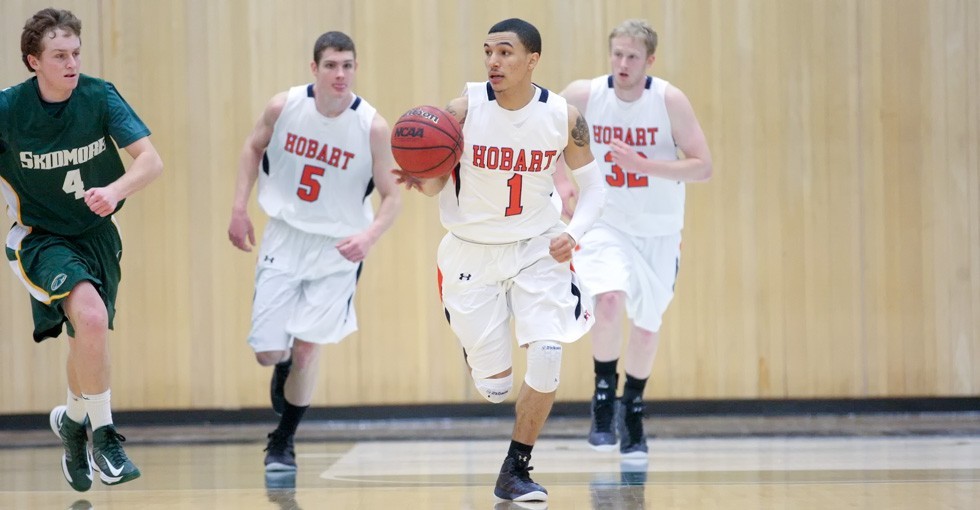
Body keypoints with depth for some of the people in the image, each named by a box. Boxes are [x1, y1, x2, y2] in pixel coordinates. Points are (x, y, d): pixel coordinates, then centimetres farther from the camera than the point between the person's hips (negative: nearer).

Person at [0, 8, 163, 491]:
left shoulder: (99, 96, -13)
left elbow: (150, 159, -20)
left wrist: (115, 190, -37)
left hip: (96, 233, 4)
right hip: (39, 236, -4)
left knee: (88, 342, 16)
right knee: (91, 317, -29)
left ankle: (71, 421, 46)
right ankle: (103, 436, -15)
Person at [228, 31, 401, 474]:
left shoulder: (372, 127, -18)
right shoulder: (284, 107, -12)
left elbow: (392, 196, -11)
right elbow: (254, 148, 8)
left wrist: (370, 235, -30)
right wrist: (239, 208, 2)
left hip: (338, 248, -2)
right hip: (284, 237, 2)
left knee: (307, 347, -4)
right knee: (267, 350, -3)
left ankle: (283, 442, 18)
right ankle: (283, 367, 36)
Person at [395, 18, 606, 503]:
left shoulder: (563, 117, -9)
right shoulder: (463, 109, -14)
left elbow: (591, 184, 2)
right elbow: (436, 183, -6)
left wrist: (574, 231, -17)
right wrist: (420, 180, -30)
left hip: (538, 249, 1)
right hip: (472, 253, -1)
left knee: (546, 356, -19)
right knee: (494, 387, 1)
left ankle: (516, 470, -1)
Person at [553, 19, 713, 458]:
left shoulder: (670, 100, -16)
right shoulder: (583, 95, -14)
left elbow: (703, 166, -17)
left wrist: (644, 165, -29)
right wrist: (560, 183, -7)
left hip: (659, 229, 1)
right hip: (606, 223, -1)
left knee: (647, 326, 11)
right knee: (609, 302, -27)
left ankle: (632, 409, 37)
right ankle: (604, 391, -2)